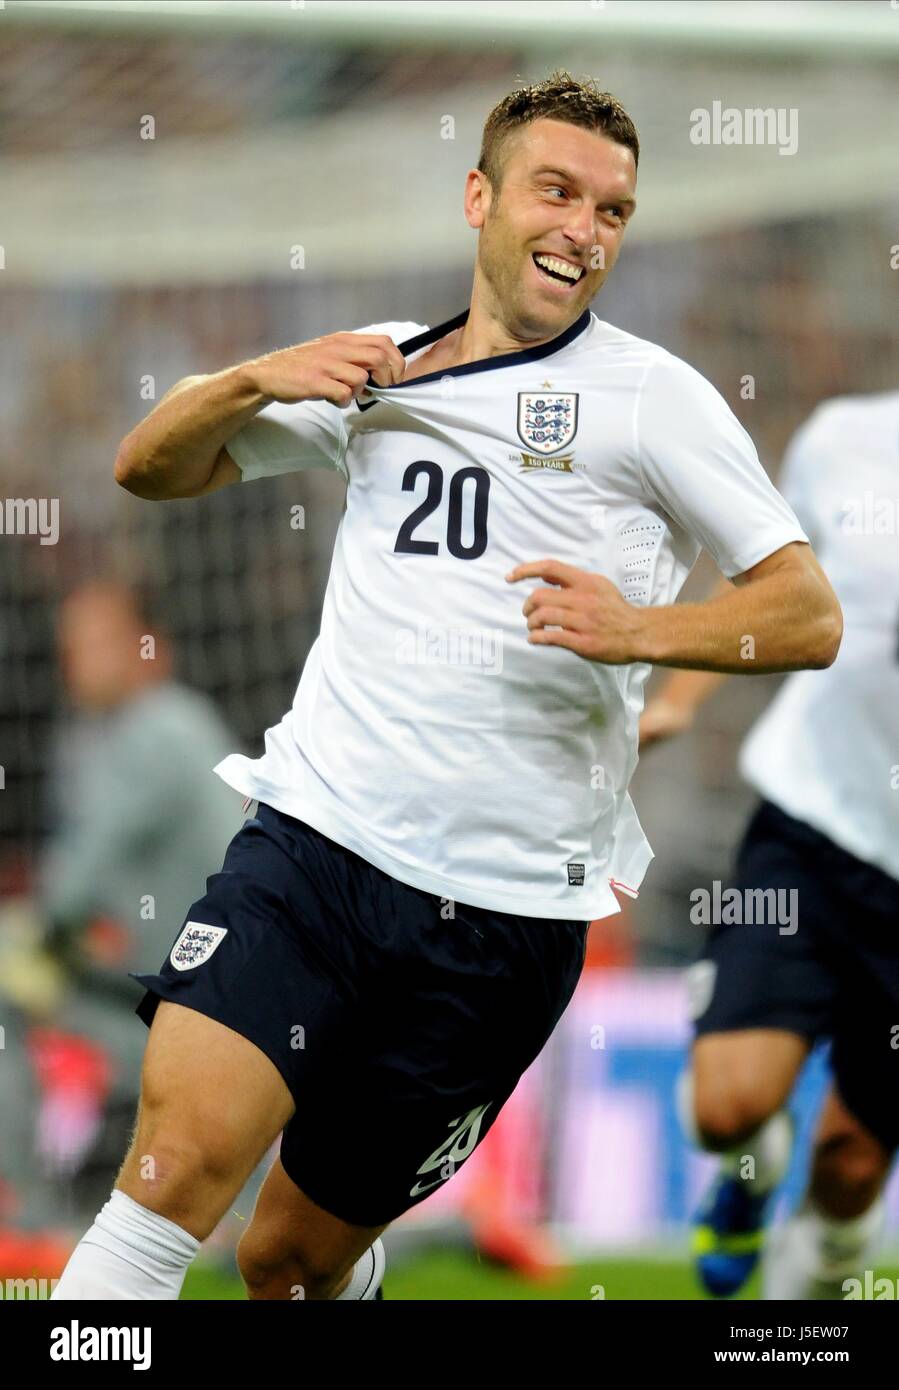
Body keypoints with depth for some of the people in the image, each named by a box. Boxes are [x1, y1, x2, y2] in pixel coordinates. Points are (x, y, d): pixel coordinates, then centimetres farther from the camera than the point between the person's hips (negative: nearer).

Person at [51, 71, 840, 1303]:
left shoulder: (649, 395, 2)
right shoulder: (377, 369, 13)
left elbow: (810, 614, -2)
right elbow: (151, 469, 20)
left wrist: (640, 628, -20)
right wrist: (253, 382, -1)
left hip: (507, 911, -2)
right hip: (314, 839, 2)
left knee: (298, 1253, 7)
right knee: (180, 1161, -22)